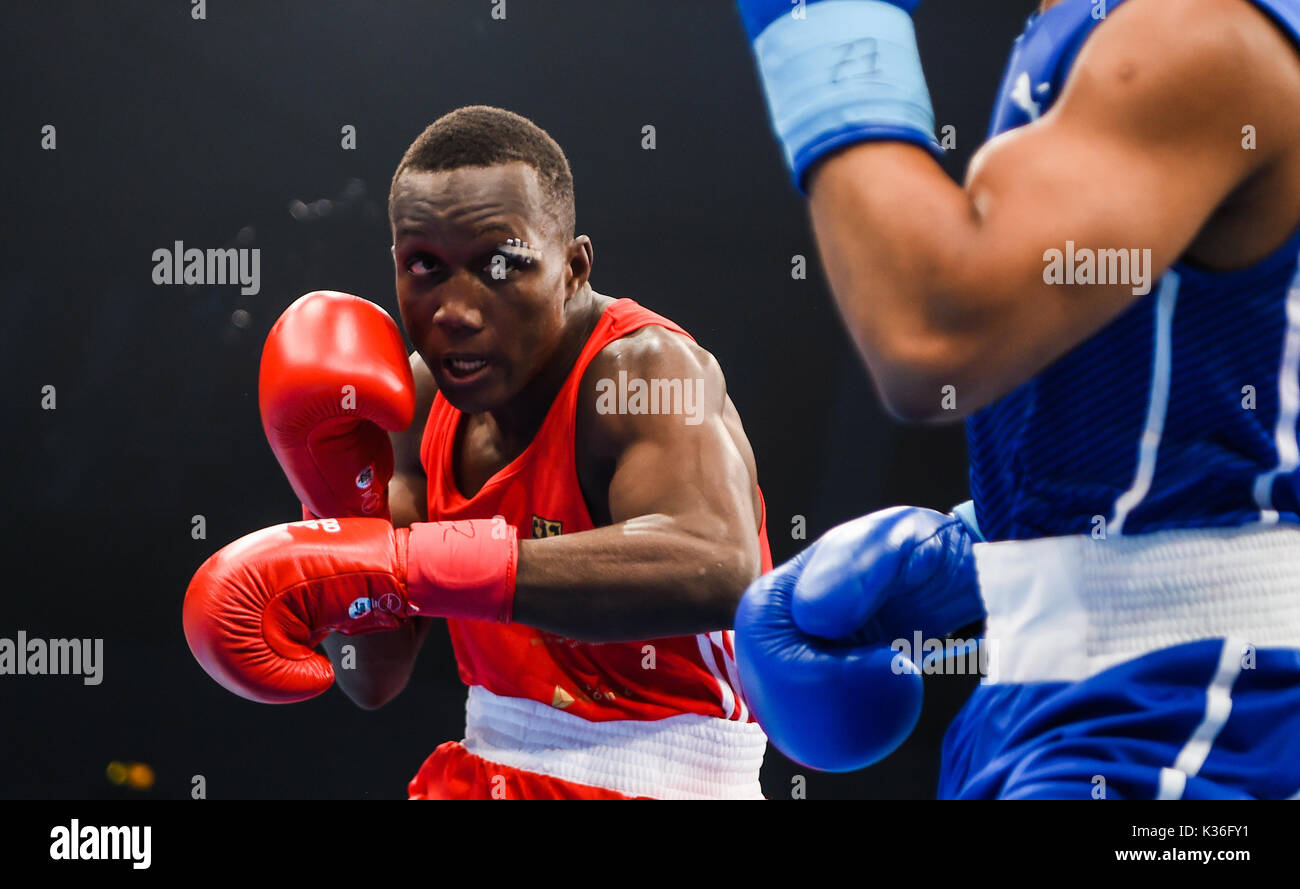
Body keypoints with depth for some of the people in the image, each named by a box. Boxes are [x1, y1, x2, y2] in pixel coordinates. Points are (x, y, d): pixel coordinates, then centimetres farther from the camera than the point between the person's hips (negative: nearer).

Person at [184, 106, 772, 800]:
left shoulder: (641, 369, -19)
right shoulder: (424, 395, 3)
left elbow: (713, 570, -40)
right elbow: (374, 680, 4)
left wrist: (398, 566, -40)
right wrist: (344, 499, -14)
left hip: (654, 780, -6)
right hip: (485, 772, 6)